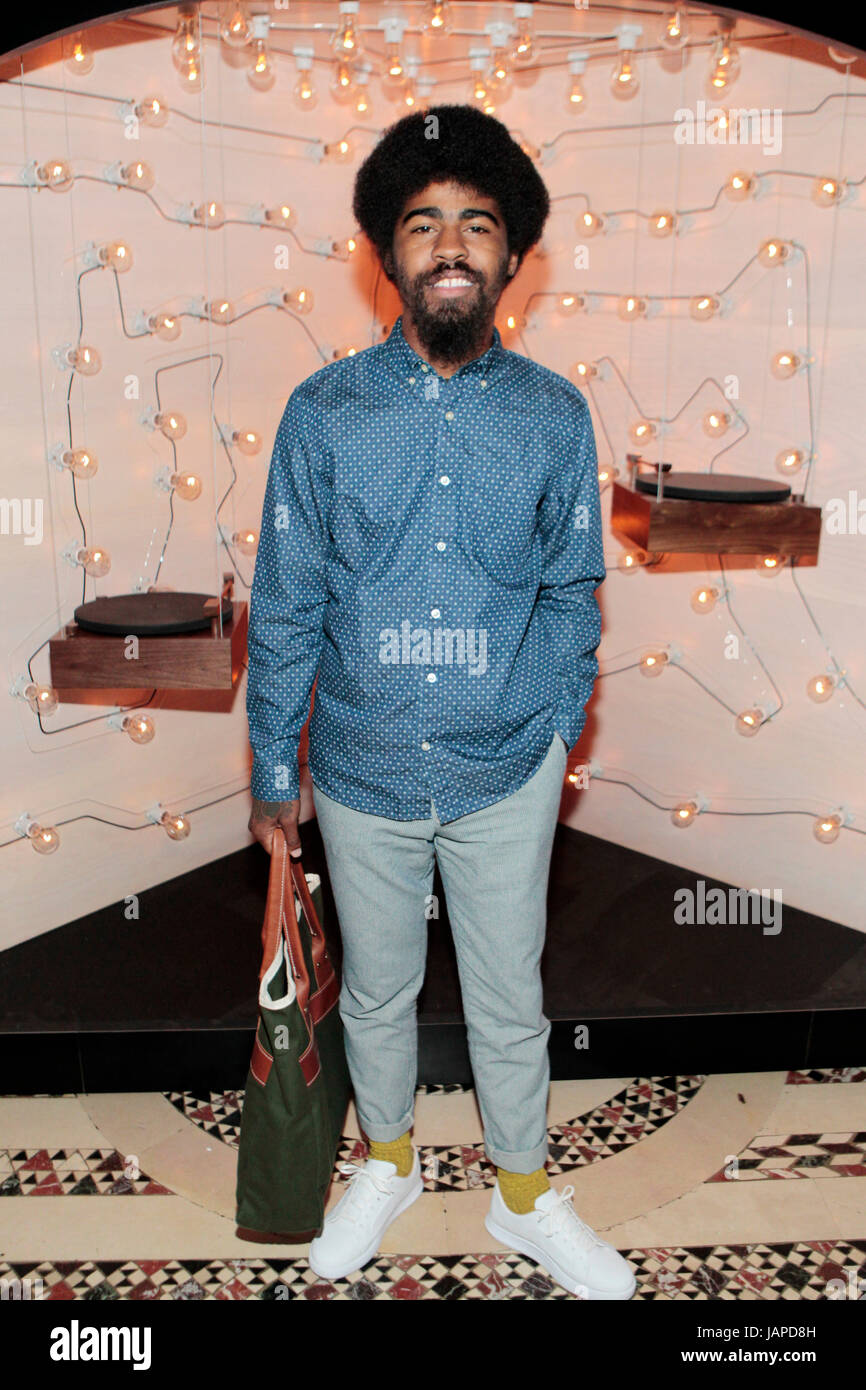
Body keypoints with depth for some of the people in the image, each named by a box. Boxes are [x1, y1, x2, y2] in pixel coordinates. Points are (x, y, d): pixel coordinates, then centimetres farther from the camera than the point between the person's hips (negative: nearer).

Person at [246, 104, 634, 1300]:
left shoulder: (555, 417, -6)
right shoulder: (323, 413, -8)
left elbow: (571, 593, 4)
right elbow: (284, 606, -3)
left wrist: (560, 731, 8)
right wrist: (272, 768, 1)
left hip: (507, 773, 0)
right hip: (362, 772, 0)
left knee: (511, 1001, 16)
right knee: (377, 990, 20)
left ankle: (525, 1196, 42)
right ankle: (388, 1162, 48)